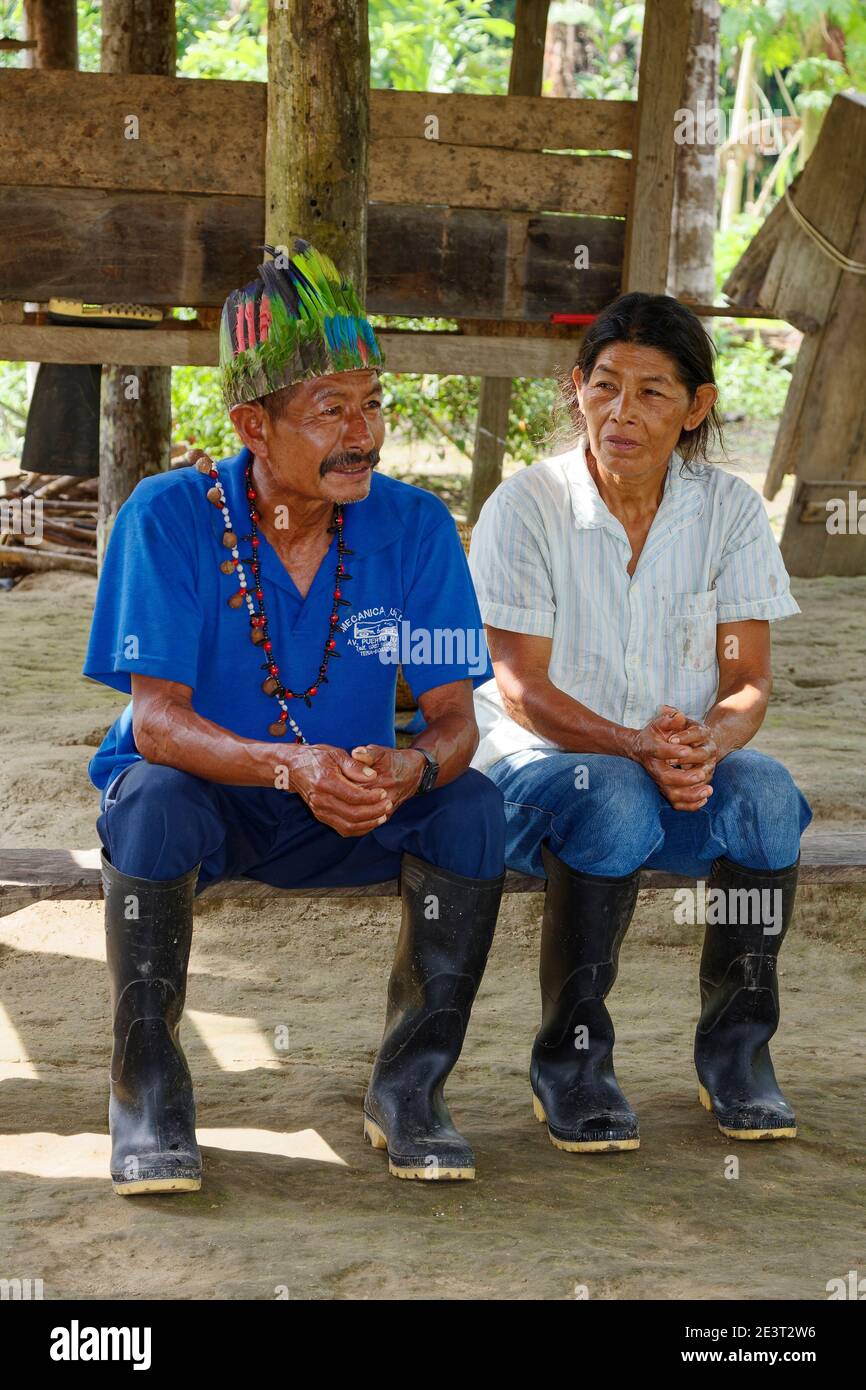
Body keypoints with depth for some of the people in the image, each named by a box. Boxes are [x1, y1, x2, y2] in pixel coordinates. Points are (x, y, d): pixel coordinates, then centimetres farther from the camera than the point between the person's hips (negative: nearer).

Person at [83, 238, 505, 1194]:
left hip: (348, 821, 2)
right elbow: (156, 719, -22)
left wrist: (407, 770, -37)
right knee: (153, 798, -35)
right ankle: (148, 1097, -19)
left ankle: (408, 1087, -10)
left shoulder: (414, 528, -9)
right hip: (204, 801, -2)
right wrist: (292, 767, -41)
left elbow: (454, 716, -12)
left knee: (473, 805, -24)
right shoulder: (169, 517, -17)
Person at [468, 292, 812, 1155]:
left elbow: (749, 682, -3)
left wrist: (705, 745, -27)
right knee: (614, 805, -37)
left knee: (765, 793, -30)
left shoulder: (731, 512, 1)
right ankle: (569, 1063, -20)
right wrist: (636, 748, -29)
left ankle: (735, 1051, -12)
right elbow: (522, 689, -13)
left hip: (689, 765, 3)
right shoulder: (525, 507, -8)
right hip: (542, 758, -3)